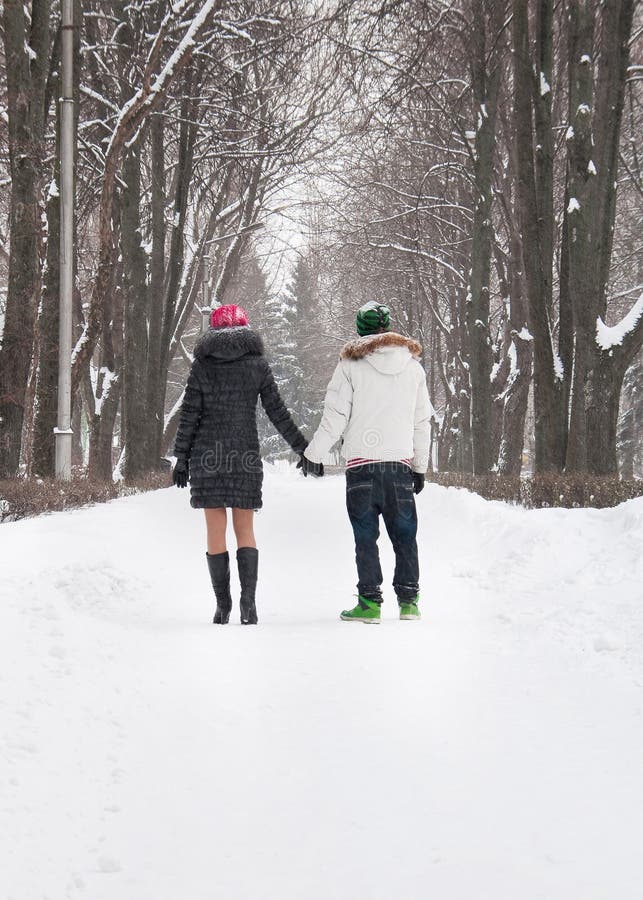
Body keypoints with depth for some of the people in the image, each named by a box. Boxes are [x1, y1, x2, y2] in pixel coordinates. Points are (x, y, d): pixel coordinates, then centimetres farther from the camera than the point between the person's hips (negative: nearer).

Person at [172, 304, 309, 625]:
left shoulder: (202, 366, 1)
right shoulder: (258, 364, 2)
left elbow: (189, 415, 0)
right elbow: (277, 412, 3)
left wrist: (181, 458, 6)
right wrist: (302, 448, 11)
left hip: (208, 454, 0)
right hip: (246, 454, 0)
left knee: (215, 529, 5)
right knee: (245, 529, 6)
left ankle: (223, 605, 3)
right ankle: (248, 601, -10)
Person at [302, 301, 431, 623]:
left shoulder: (351, 364, -2)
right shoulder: (413, 365, 9)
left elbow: (335, 416, -3)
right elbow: (422, 421, 13)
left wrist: (313, 453, 8)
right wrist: (420, 466, 21)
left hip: (361, 462, -3)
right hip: (400, 462, 3)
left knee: (365, 536, 2)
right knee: (404, 535, 10)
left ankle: (370, 601, 0)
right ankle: (409, 600, 8)